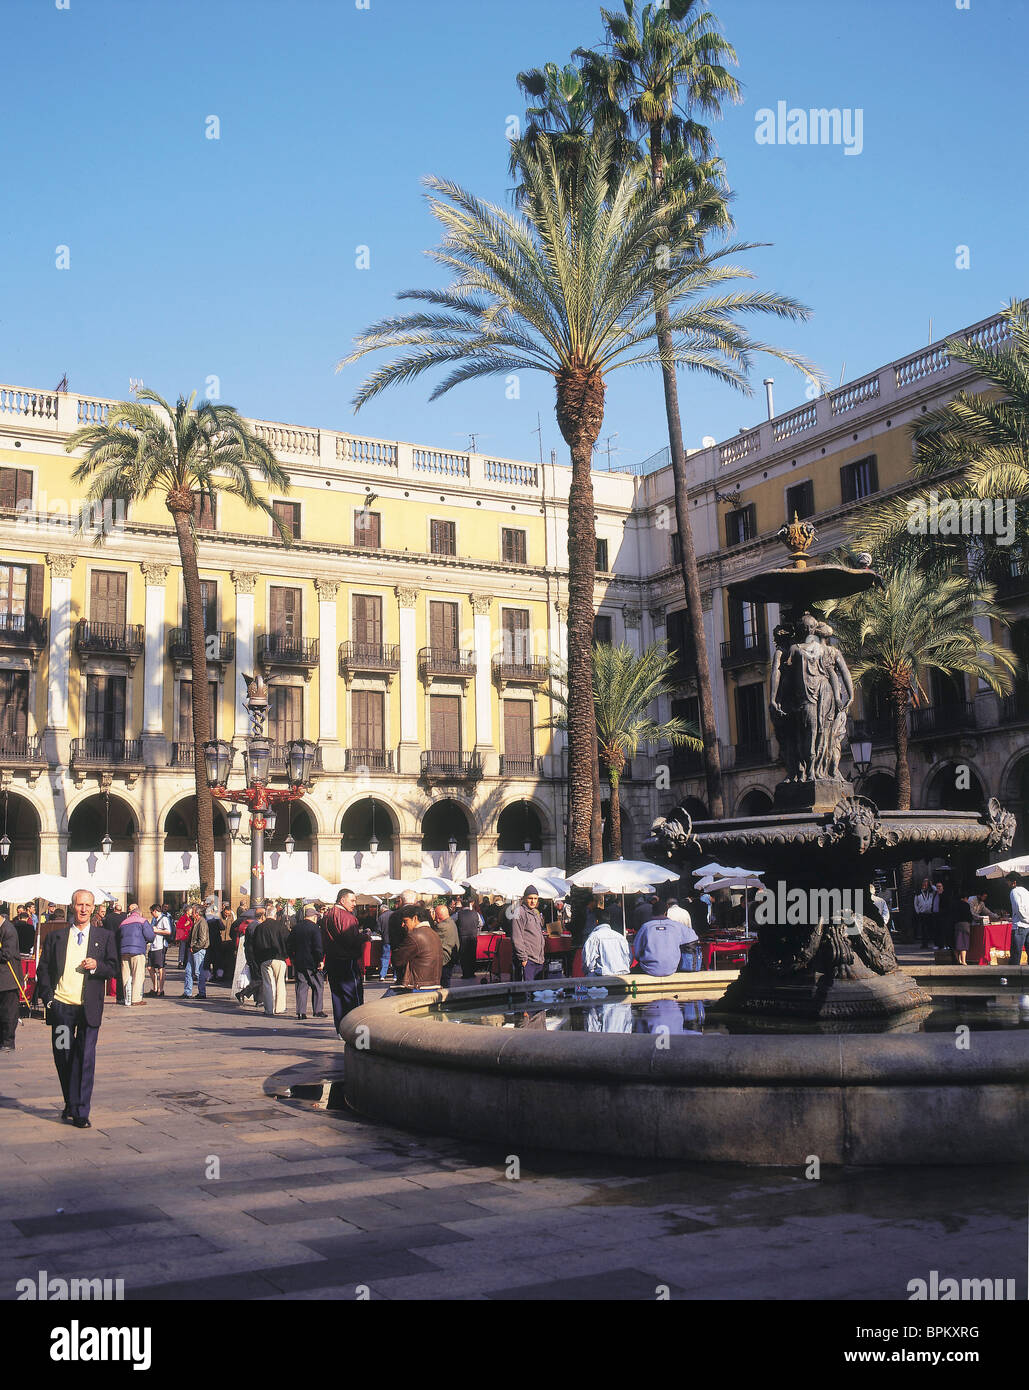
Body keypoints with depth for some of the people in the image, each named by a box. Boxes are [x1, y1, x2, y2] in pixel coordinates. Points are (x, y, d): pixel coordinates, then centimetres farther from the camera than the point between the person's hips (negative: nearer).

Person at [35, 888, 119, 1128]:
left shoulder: (104, 937, 8)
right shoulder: (56, 937, 9)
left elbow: (113, 969, 7)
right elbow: (43, 968, 10)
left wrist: (97, 966, -13)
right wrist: (47, 996, -2)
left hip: (89, 1008, -1)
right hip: (61, 1005, 1)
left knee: (85, 1058, -5)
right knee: (63, 1056, 8)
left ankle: (80, 1112, -1)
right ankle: (71, 1105, 27)